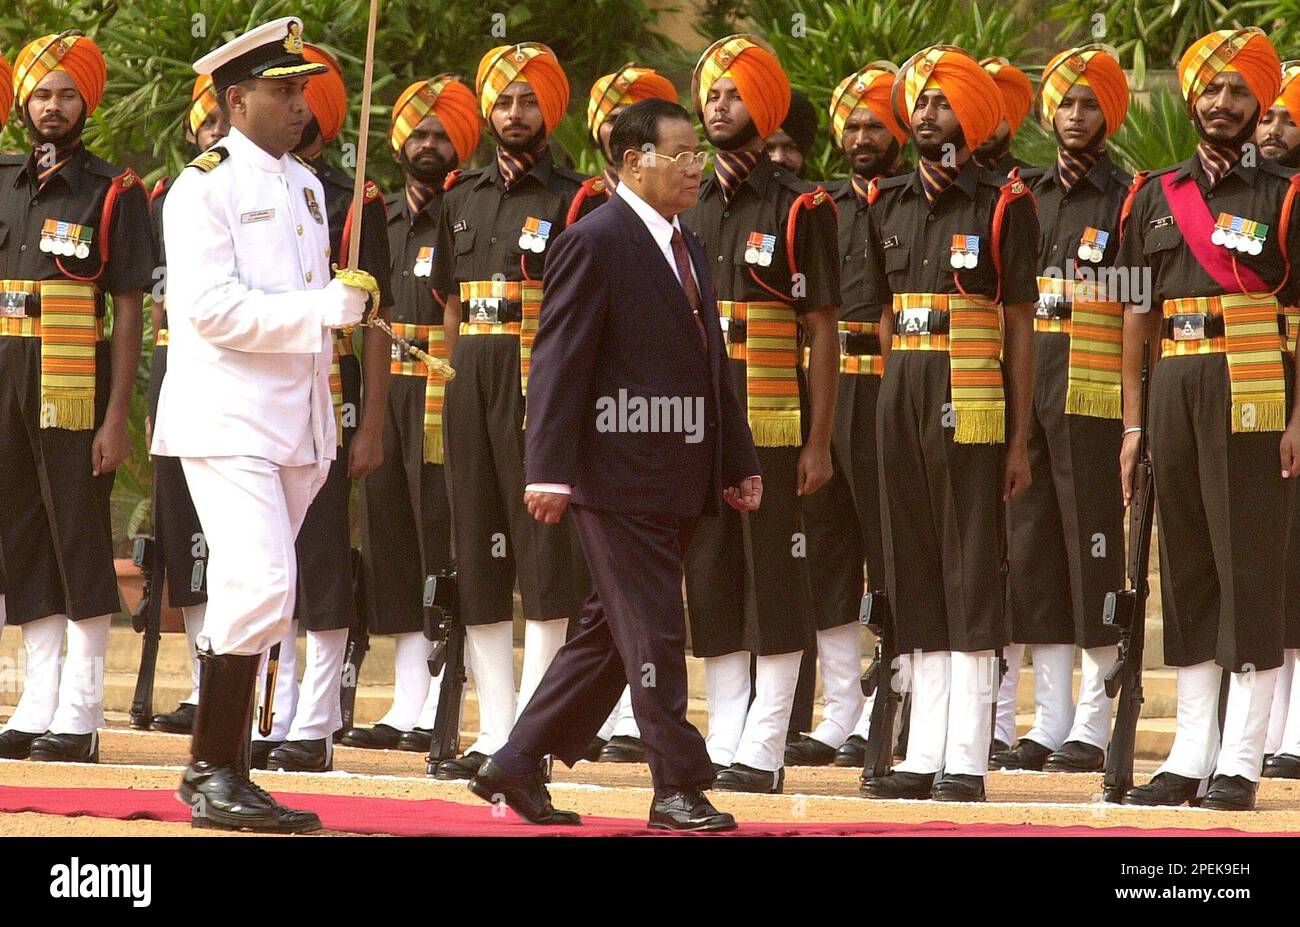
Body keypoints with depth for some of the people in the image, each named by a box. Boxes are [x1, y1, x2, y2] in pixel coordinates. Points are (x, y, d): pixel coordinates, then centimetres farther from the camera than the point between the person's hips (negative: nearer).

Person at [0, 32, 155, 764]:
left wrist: (117, 417, -10)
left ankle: (81, 716, 0)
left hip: (77, 392, -5)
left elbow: (130, 311, -4)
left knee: (81, 545, -2)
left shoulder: (114, 193, -1)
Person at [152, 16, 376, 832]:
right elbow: (211, 307, -19)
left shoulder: (306, 187, 17)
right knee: (262, 586, -17)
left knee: (248, 598, 9)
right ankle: (215, 776, -11)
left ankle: (217, 773, 14)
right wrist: (325, 308, -20)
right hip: (228, 419, -8)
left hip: (298, 421, 8)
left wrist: (350, 301, 9)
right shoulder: (205, 188, -8)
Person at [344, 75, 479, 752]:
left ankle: (438, 713, -2)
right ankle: (406, 705, 12)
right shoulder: (380, 219, 16)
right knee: (393, 553, 7)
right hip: (383, 402, 6)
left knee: (442, 554, -4)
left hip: (444, 408, -6)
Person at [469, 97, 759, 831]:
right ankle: (679, 788, 0)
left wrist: (739, 462, 18)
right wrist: (550, 471, -19)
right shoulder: (594, 244, -9)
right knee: (654, 634, -6)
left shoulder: (691, 251, 18)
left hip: (679, 482, 9)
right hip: (619, 475, -9)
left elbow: (712, 367, 22)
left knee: (610, 633, 12)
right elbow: (559, 364, -13)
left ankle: (519, 767, 20)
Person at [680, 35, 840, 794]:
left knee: (775, 588, -2)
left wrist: (820, 442, -9)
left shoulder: (799, 209, -2)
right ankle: (724, 745, 11)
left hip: (773, 430, -5)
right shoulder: (685, 207, 13)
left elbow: (822, 333, -4)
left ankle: (764, 752, 0)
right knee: (712, 588, 6)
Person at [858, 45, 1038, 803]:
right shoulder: (888, 206, 13)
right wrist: (887, 415, 10)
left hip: (971, 408, -5)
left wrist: (1020, 441, -7)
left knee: (972, 579, -3)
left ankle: (967, 762, -1)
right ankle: (923, 756, 12)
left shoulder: (1003, 206, -2)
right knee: (915, 578, 8)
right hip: (901, 401, 6)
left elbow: (1020, 329, -3)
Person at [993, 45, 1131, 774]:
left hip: (1092, 398, -5)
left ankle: (1093, 727, 2)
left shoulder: (1128, 201, -1)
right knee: (1033, 550, 6)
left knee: (1095, 547, -2)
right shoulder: (1025, 195, 14)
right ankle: (1049, 721, 11)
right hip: (1023, 392, 5)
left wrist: (1137, 415, -11)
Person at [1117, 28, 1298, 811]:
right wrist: (1133, 425, 9)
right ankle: (1191, 755, 13)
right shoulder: (1154, 196, 14)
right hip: (1174, 392, 5)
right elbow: (1140, 315, 15)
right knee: (1186, 570, 8)